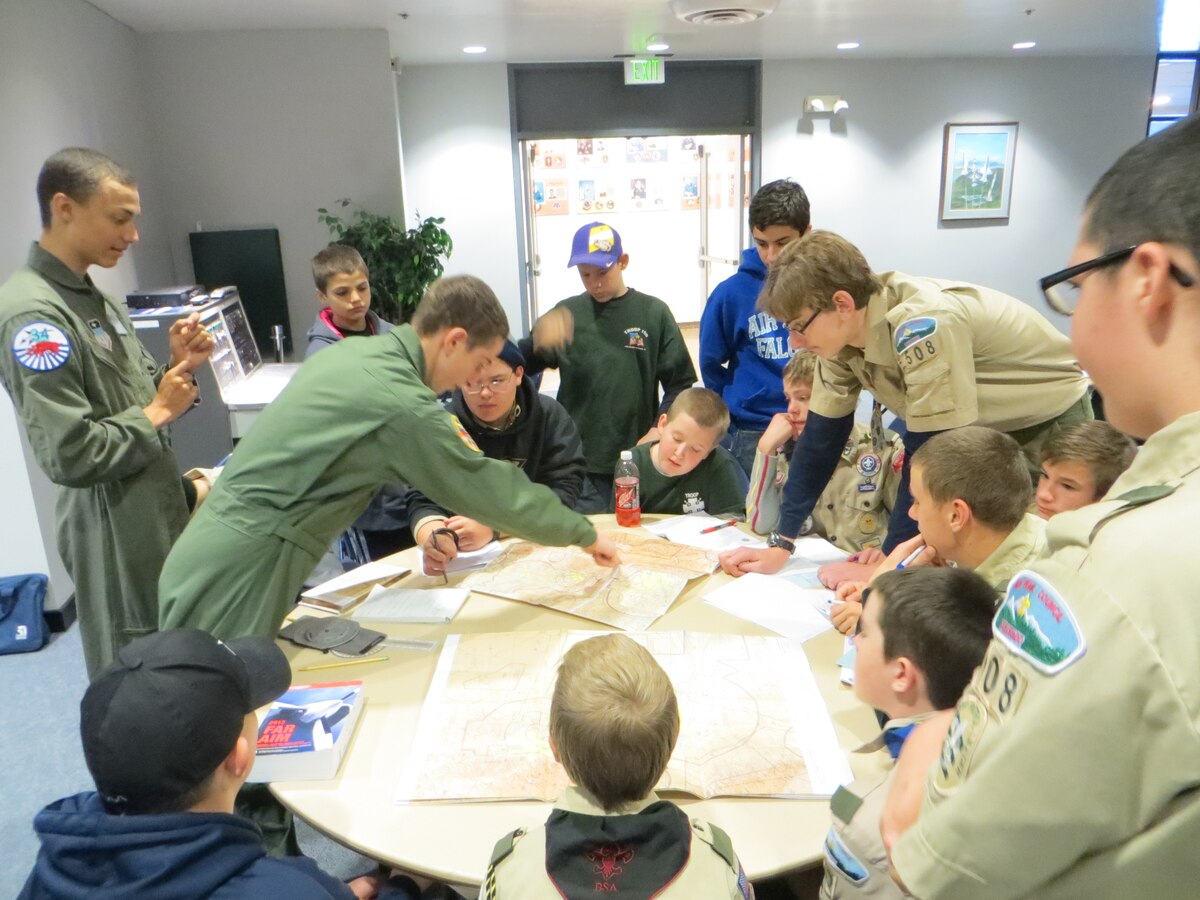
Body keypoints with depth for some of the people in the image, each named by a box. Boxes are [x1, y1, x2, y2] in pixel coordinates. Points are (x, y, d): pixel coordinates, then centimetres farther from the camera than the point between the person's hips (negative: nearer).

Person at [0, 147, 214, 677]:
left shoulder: (98, 301, 10)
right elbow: (70, 455, -26)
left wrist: (176, 366, -2)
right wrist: (157, 414, -14)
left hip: (161, 511, 9)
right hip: (117, 531, -9)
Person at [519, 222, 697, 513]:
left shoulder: (654, 312, 2)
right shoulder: (567, 313, 5)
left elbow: (679, 383, 3)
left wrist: (659, 430, -10)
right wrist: (538, 340, -21)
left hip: (637, 462, 0)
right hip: (578, 462, 1)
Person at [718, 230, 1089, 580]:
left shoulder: (921, 324, -37)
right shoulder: (843, 332, -13)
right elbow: (821, 438, -7)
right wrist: (781, 544, -8)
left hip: (1049, 422, -6)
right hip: (982, 428, 6)